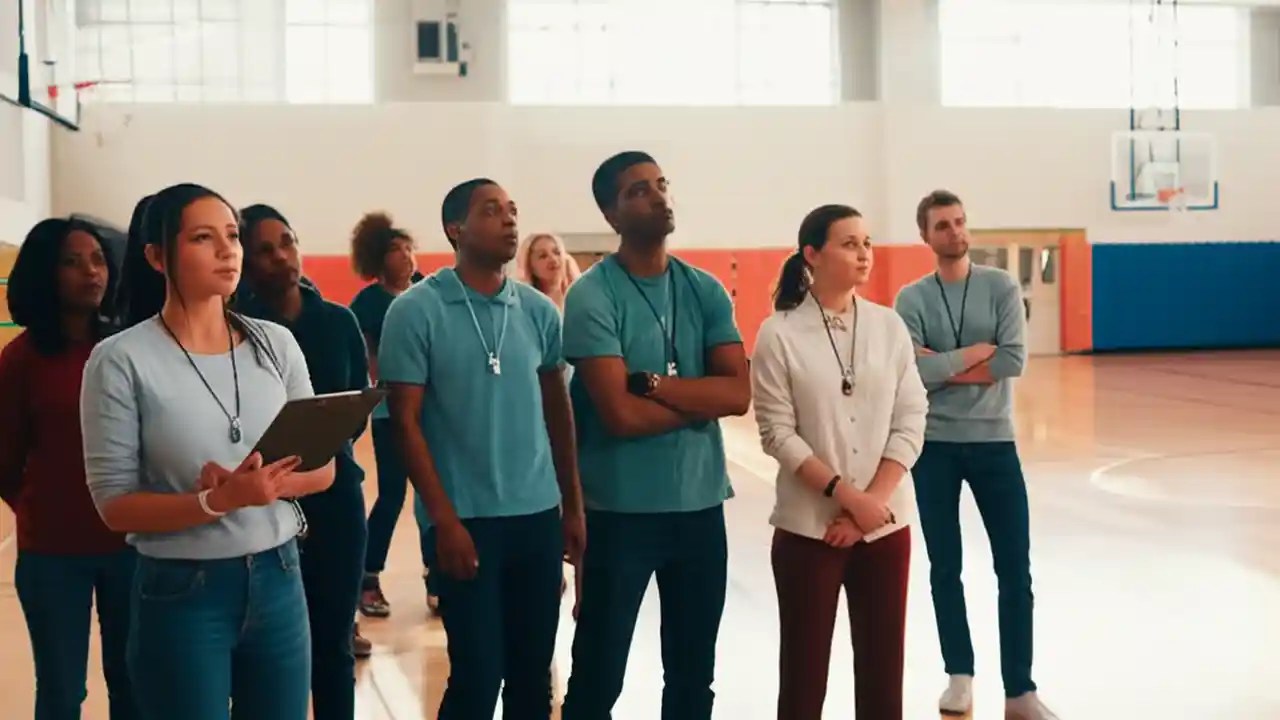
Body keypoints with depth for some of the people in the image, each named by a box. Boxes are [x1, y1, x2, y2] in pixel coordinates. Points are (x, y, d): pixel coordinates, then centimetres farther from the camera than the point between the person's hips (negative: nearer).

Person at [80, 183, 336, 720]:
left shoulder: (275, 344, 2)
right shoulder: (121, 360, -9)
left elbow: (322, 467, 5)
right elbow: (115, 505, -11)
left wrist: (264, 485, -15)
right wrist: (218, 501, -26)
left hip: (277, 580, 4)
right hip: (181, 593, -4)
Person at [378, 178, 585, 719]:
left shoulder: (539, 310, 6)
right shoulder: (415, 311, -7)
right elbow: (406, 423, -8)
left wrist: (573, 505, 12)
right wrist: (445, 520, -13)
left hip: (539, 514, 4)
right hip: (467, 518, -4)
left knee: (533, 672, 11)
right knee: (478, 674, 0)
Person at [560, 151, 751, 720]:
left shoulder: (706, 290, 4)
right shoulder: (592, 297, -11)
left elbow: (739, 394, -5)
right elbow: (620, 414, -19)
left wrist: (654, 383, -16)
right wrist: (700, 400, -7)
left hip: (701, 504, 5)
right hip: (621, 509, -5)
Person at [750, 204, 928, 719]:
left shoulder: (890, 326, 3)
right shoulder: (779, 333, -6)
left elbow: (910, 421, 1)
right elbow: (778, 433, -9)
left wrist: (873, 500, -10)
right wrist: (846, 495, -15)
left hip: (887, 523, 3)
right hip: (808, 526, -3)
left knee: (883, 670, 9)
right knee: (805, 670, 4)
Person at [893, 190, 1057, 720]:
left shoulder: (1001, 287, -1)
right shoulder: (911, 299, -2)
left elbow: (1014, 361, -13)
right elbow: (913, 372, -16)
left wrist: (944, 367, -13)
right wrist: (977, 352, -12)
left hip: (994, 442, 0)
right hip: (934, 446, 0)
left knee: (1015, 571, 1)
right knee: (945, 568, 9)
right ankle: (960, 676, 25)